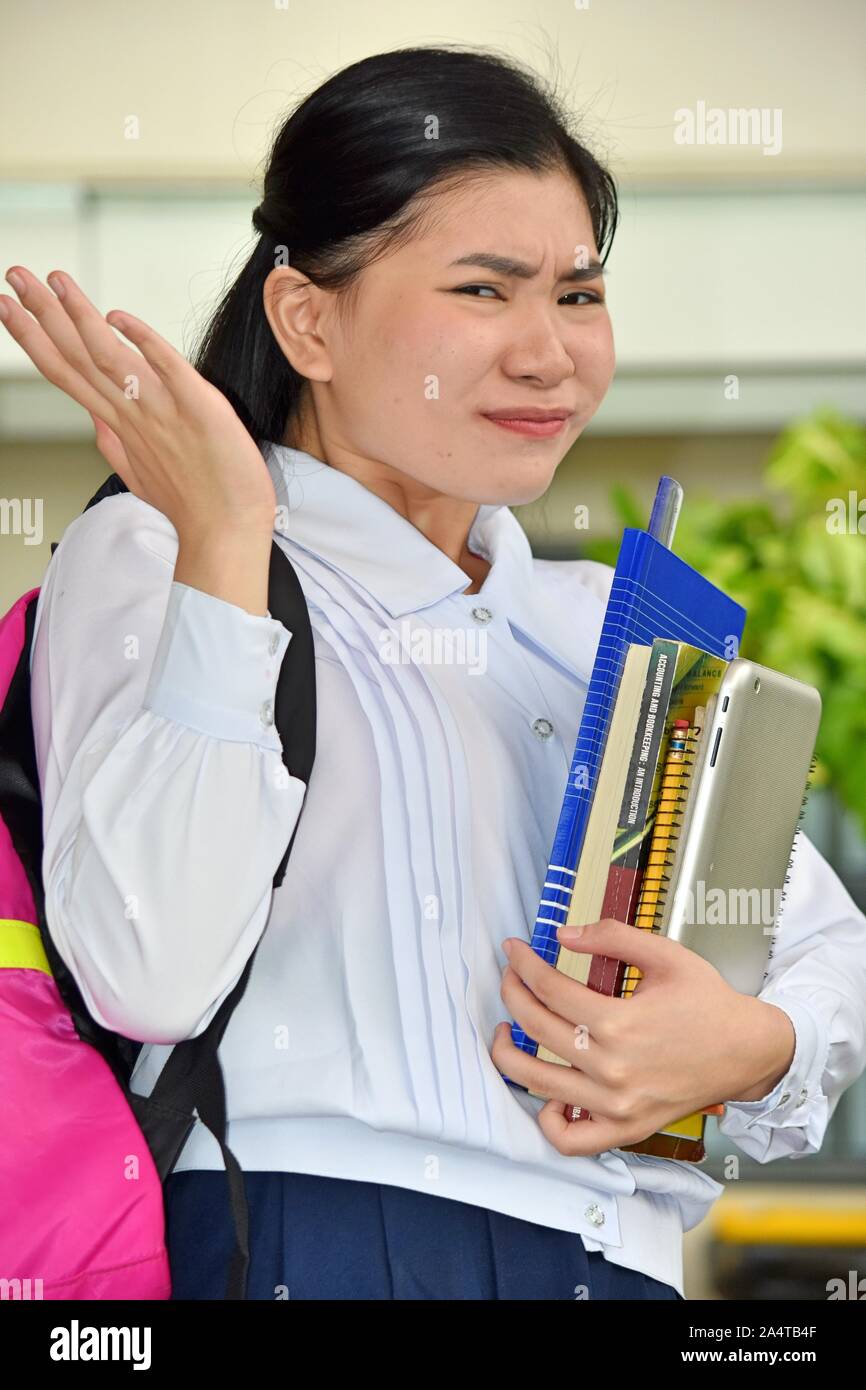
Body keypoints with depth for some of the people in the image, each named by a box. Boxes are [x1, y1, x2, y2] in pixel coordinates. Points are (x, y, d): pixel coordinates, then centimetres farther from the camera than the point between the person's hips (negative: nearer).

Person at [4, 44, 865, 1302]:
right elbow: (151, 977, -11)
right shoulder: (148, 559, 5)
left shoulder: (608, 624, 23)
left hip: (619, 1258, 7)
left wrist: (758, 1047, -1)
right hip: (312, 1240, -6)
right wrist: (224, 552, -12)